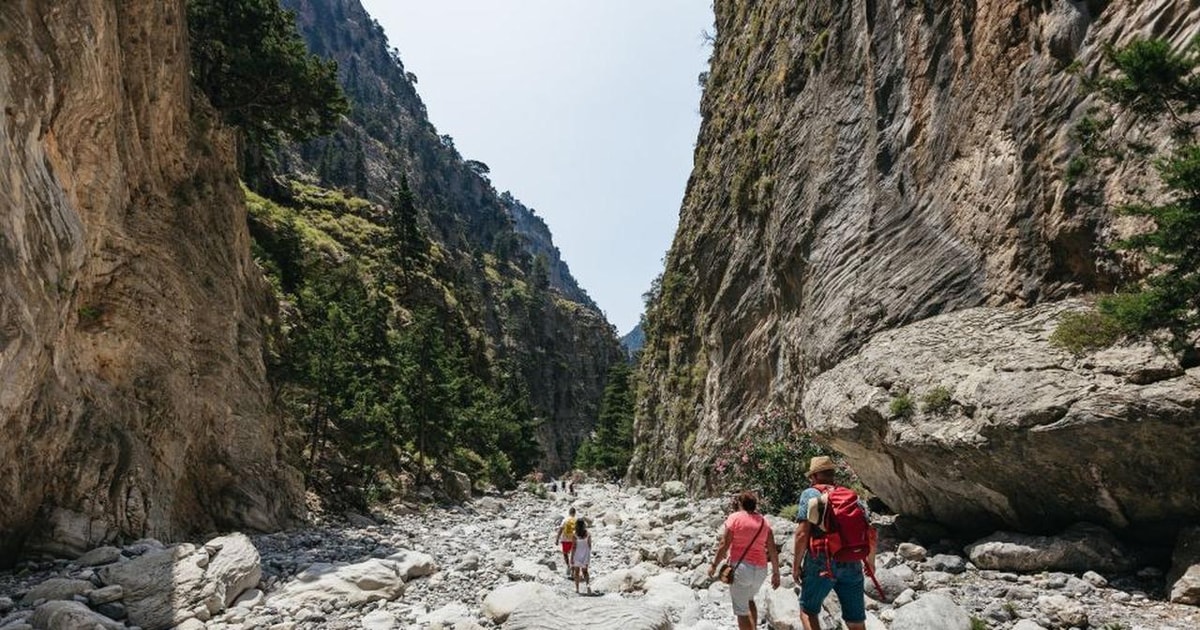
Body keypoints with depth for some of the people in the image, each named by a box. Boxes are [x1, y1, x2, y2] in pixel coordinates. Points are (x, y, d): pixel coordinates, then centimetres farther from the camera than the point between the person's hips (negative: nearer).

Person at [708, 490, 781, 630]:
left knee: (741, 609, 3)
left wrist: (714, 565, 0)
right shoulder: (763, 521, 9)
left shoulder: (735, 517, -4)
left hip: (741, 566, -5)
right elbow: (773, 550, 7)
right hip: (760, 570, 5)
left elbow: (724, 545, -8)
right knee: (749, 599, 29)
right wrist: (776, 573, 14)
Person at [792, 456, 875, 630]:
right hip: (852, 564, 4)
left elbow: (802, 533, -9)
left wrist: (796, 565, -1)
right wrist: (870, 561, 29)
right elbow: (870, 535, 13)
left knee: (808, 611, 13)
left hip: (821, 562, -4)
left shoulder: (810, 494, 0)